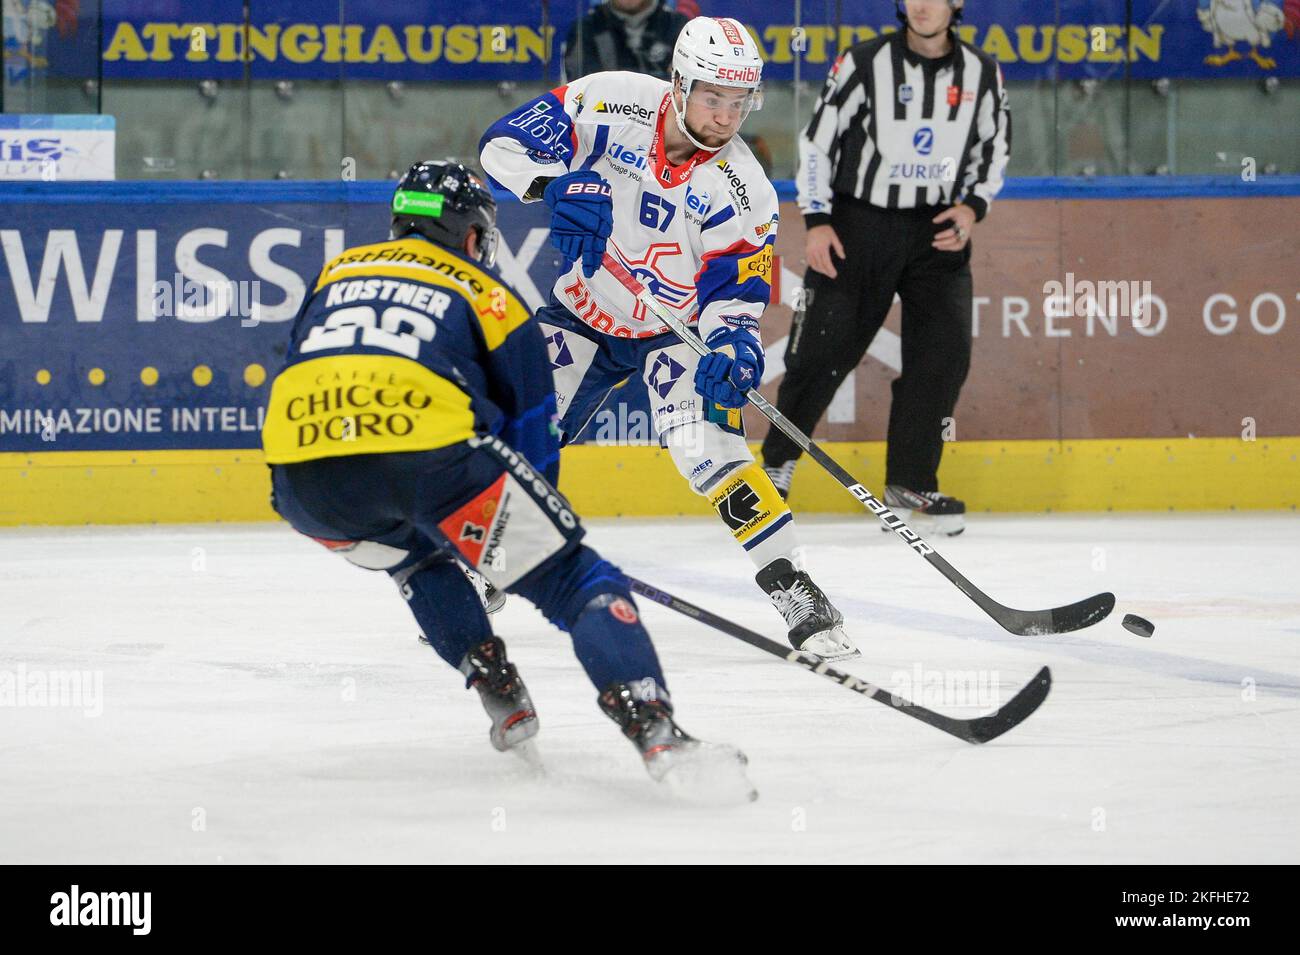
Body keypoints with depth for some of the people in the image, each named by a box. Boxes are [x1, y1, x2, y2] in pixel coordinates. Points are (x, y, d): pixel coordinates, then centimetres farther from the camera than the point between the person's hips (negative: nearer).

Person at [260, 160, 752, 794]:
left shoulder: (335, 274, 31)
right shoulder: (486, 295, 22)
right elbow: (528, 429, 23)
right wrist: (545, 528, 37)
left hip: (302, 479, 4)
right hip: (427, 452, -4)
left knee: (416, 552, 38)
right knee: (573, 578, 5)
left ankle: (492, 683, 25)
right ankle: (653, 732, -15)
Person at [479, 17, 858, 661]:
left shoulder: (742, 192, -18)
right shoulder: (611, 105, -17)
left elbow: (733, 295, -16)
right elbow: (505, 142, -15)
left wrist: (733, 347, -37)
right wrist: (558, 183, -34)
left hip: (677, 330, -2)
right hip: (582, 311, 2)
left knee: (705, 446, -23)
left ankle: (795, 594, -20)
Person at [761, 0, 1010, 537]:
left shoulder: (981, 74, 2)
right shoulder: (865, 64, -8)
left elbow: (994, 150, 13)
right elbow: (817, 141, -4)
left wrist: (972, 207, -4)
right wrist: (817, 222, -10)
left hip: (938, 231, 3)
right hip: (858, 224, -3)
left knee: (944, 351, -9)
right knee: (823, 348, -3)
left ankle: (909, 486, 2)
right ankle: (778, 461, 17)